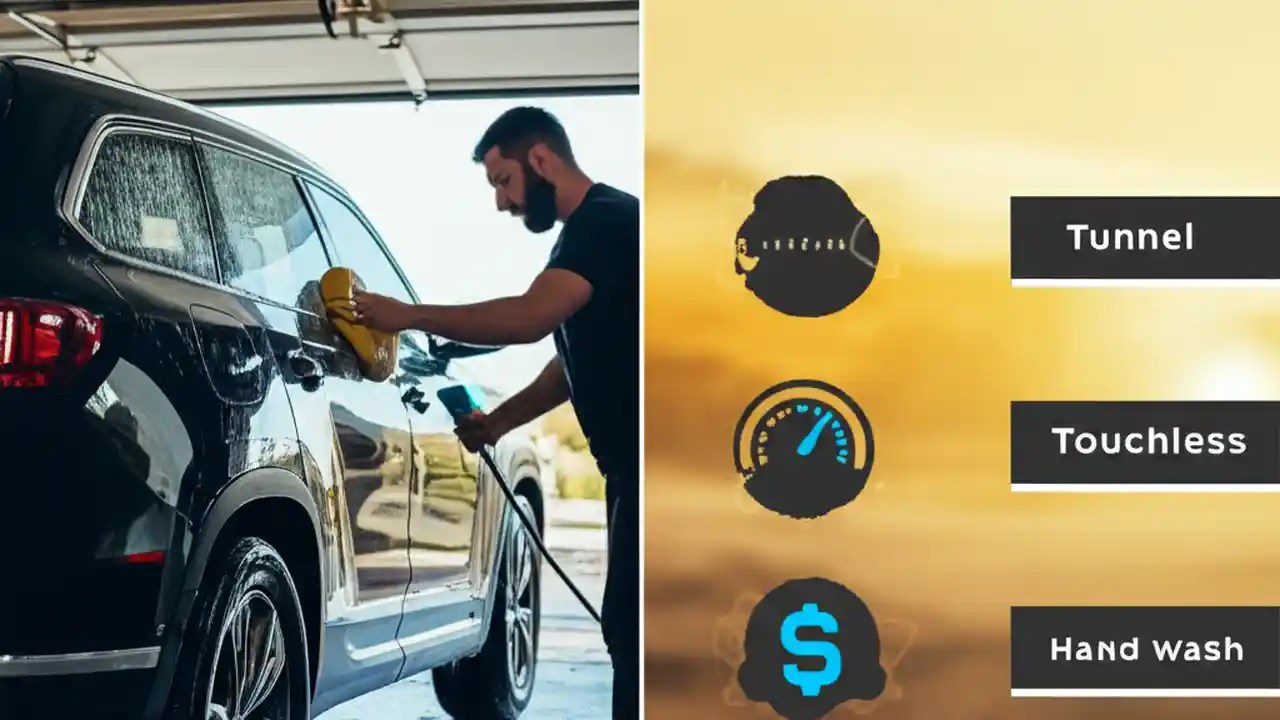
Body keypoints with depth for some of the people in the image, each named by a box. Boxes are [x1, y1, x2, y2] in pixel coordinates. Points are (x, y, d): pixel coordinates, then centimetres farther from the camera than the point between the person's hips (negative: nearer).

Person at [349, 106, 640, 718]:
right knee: (625, 626, 14)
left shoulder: (606, 218, -15)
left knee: (630, 627, -11)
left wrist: (410, 316, -19)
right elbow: (575, 361, 25)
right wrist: (497, 422, 16)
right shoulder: (589, 229, 19)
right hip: (629, 460, 11)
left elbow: (530, 317, -29)